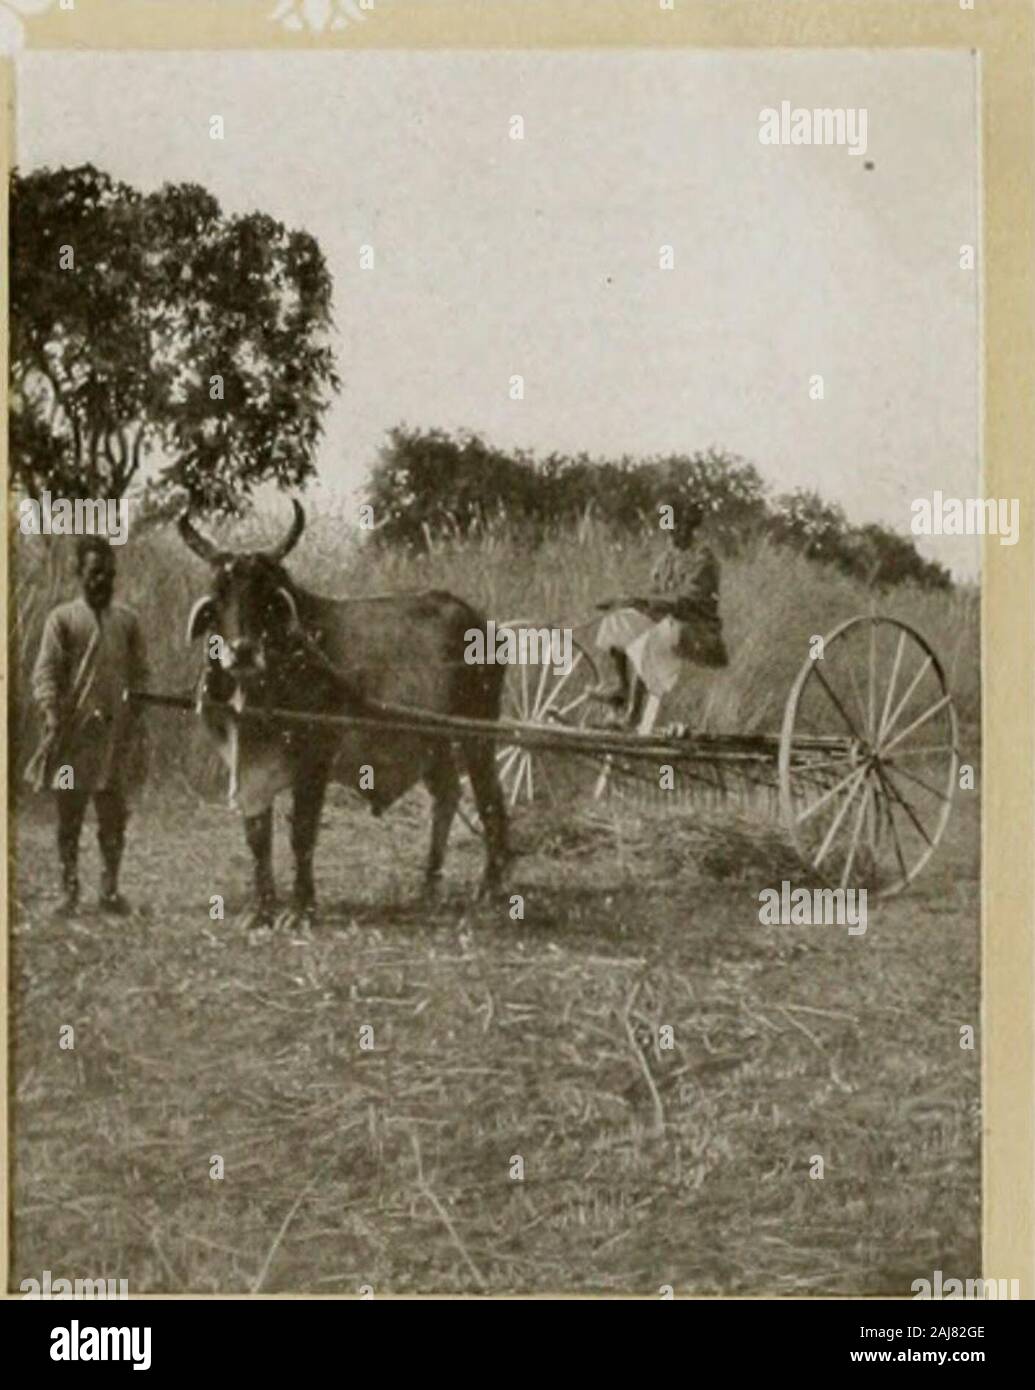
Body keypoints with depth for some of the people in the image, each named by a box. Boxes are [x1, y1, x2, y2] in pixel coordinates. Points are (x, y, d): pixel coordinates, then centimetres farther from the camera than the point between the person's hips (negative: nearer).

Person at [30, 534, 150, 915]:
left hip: (116, 733, 2)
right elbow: (45, 672, -5)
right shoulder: (63, 619, 0)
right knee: (69, 815, 4)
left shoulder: (127, 620, 10)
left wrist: (137, 725, 7)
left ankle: (110, 889, 14)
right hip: (73, 734, -2)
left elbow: (139, 674, 13)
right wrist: (52, 715, -19)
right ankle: (69, 889, 11)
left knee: (114, 816, 5)